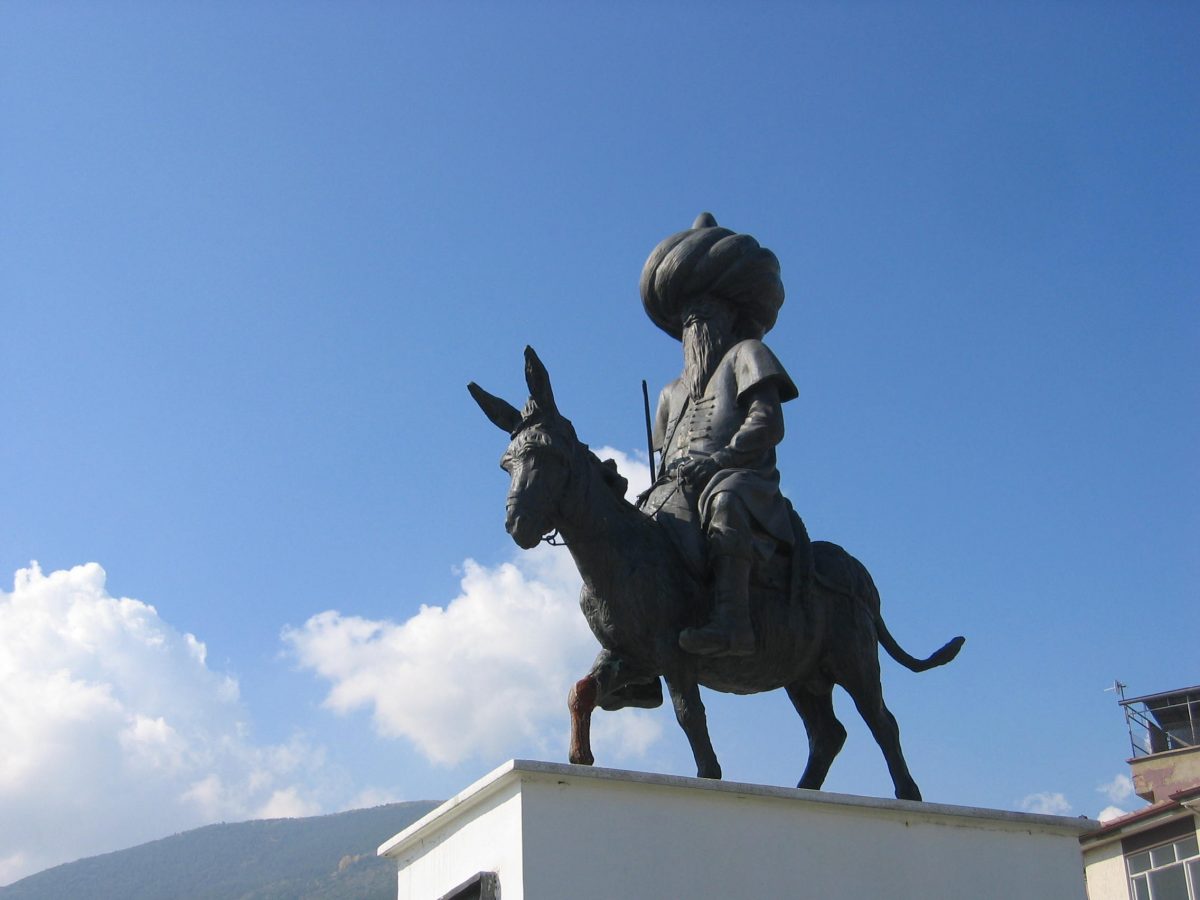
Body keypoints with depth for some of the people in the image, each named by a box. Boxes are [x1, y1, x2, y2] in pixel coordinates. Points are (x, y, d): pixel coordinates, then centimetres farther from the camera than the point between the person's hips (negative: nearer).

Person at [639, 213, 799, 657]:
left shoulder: (746, 356, 14)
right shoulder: (673, 393, 33)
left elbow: (767, 425, -3)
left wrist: (714, 462, -17)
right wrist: (658, 490, 3)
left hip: (744, 484, -6)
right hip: (680, 499, 6)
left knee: (724, 496, -43)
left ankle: (731, 620, -54)